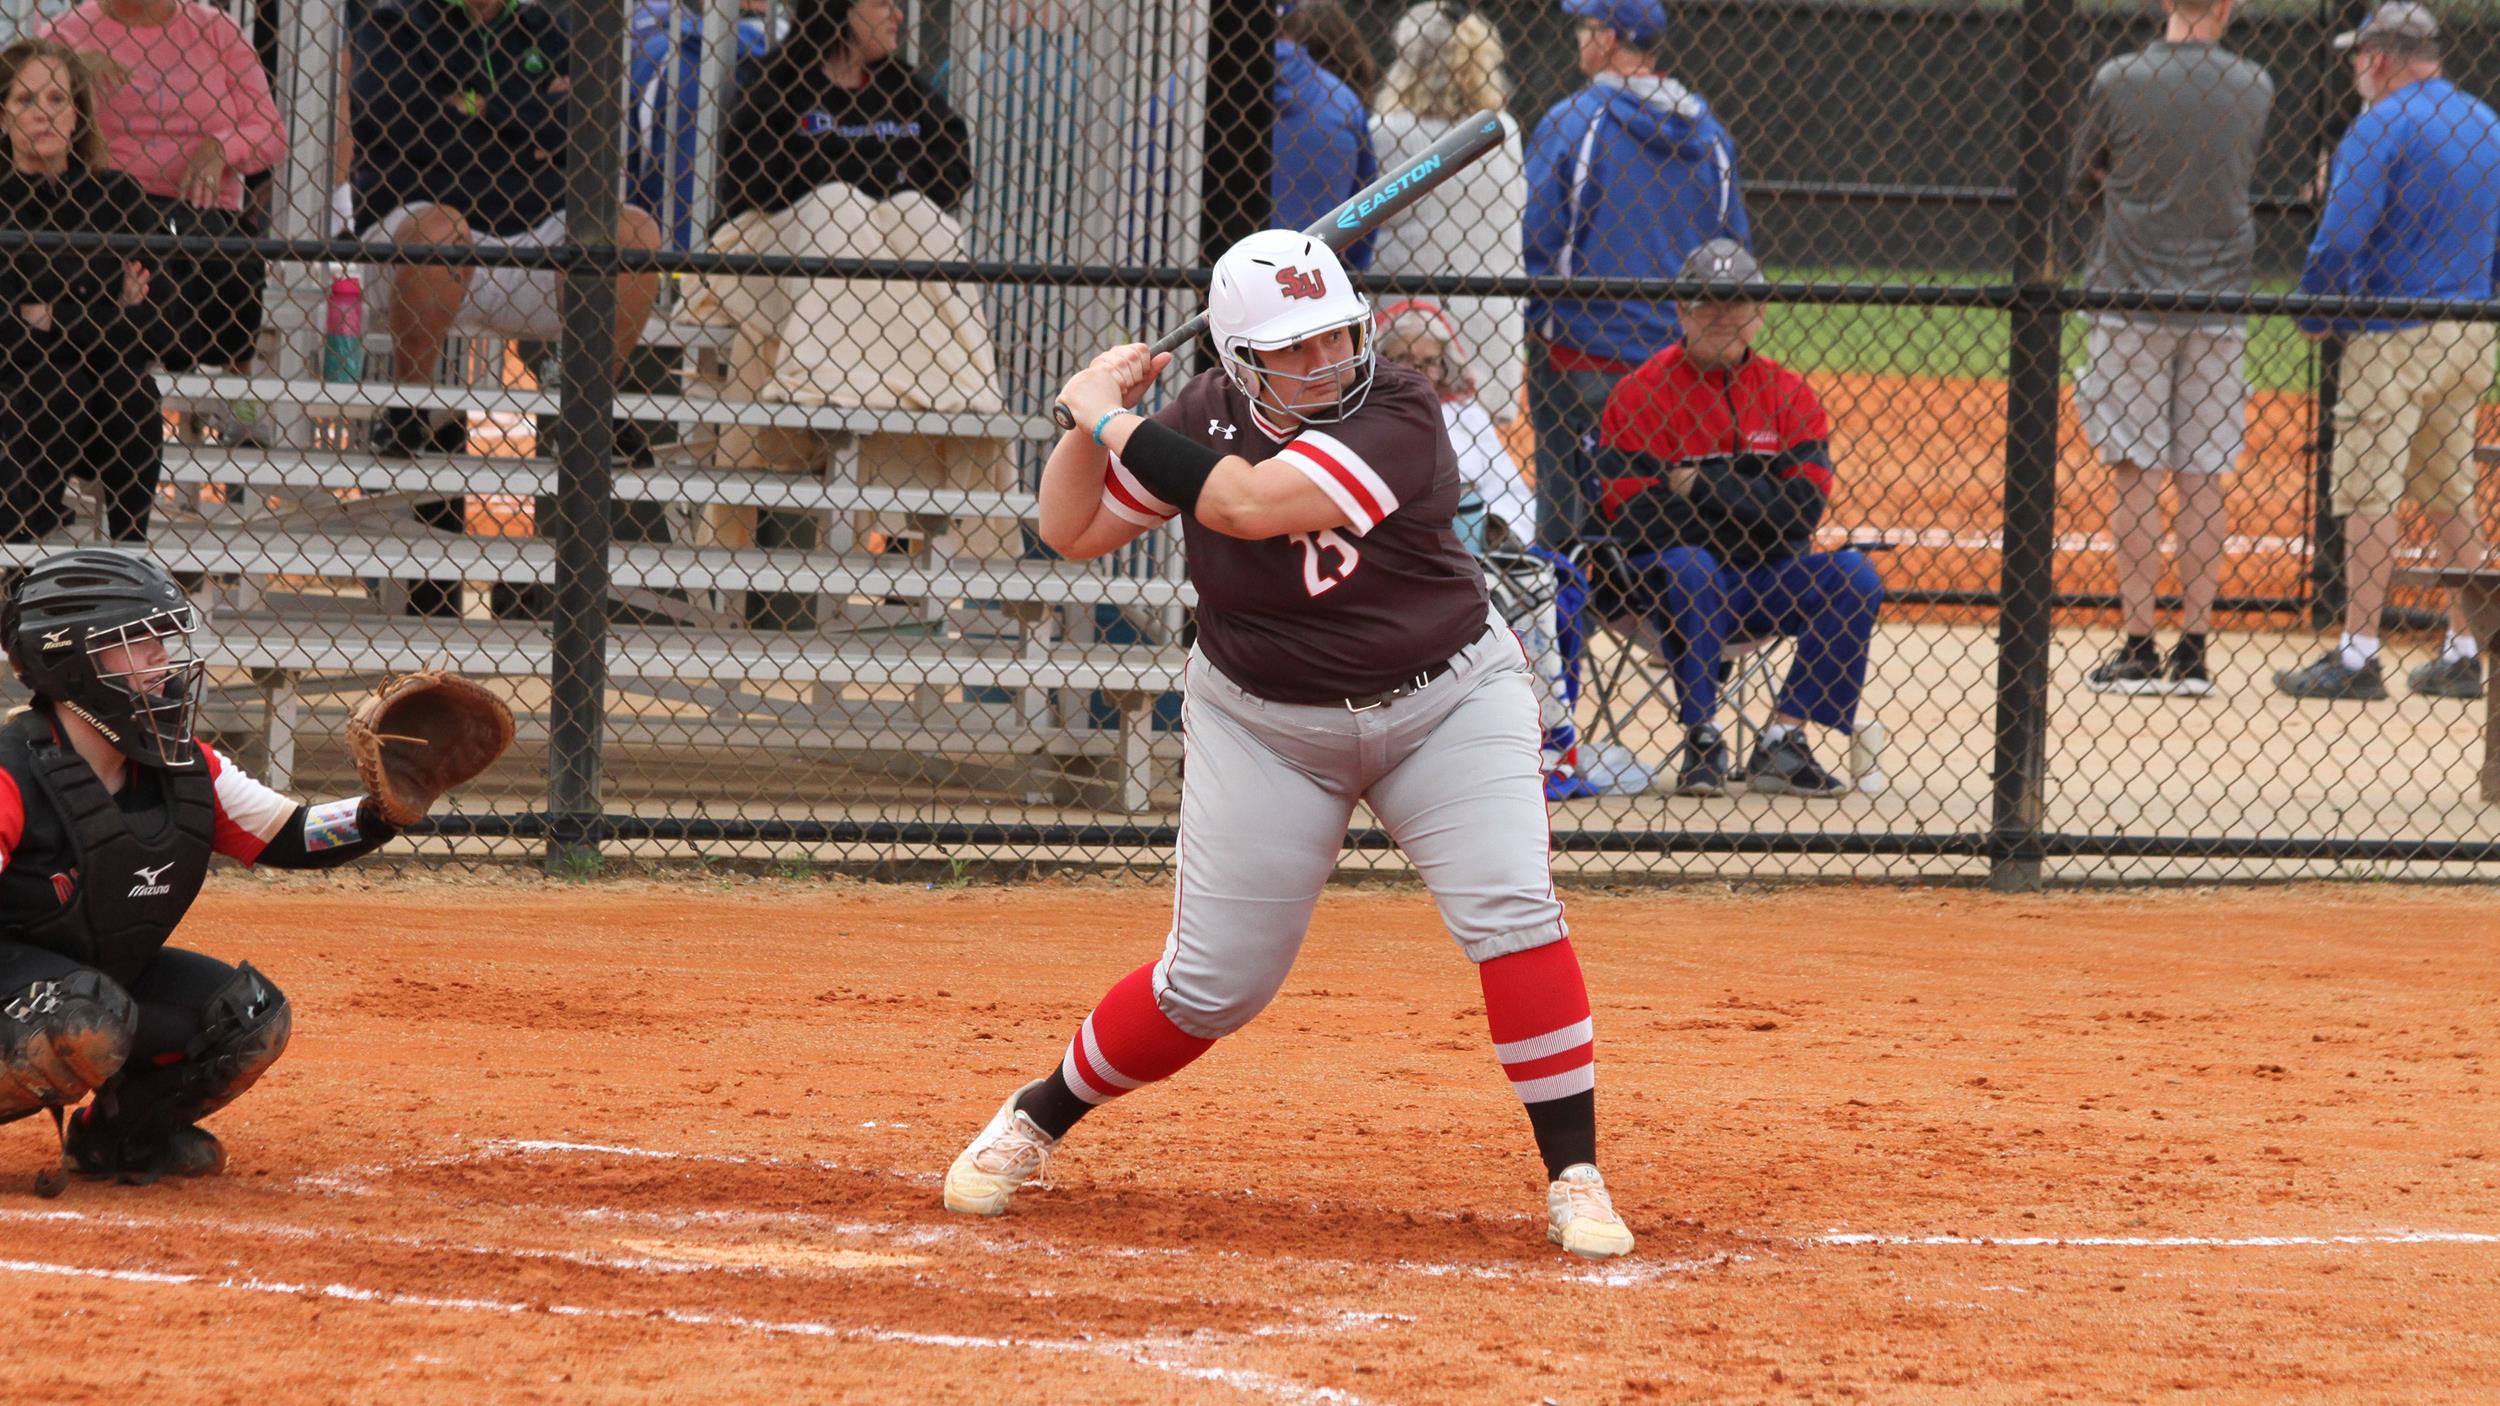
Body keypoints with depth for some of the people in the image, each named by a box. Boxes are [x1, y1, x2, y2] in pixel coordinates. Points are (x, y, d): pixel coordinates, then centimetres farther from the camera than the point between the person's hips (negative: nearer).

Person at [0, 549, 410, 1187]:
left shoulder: (188, 771, -1)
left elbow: (290, 839, 4)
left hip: (115, 978, 8)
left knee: (254, 1018, -6)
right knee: (87, 1019, -38)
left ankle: (120, 1133, 13)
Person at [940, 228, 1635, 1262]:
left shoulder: (1399, 415, -23)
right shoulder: (1207, 416, -8)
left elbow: (1248, 502, -35)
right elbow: (1071, 532, 0)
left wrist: (1111, 417, -26)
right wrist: (1093, 413, -15)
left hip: (1443, 701, -2)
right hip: (1265, 722, 2)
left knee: (1514, 915, -19)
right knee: (1213, 984, 3)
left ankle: (1574, 1179, -11)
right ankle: (1038, 1118, 25)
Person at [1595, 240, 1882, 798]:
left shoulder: (1789, 395, 4)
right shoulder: (1641, 395, -5)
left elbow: (1802, 511, -8)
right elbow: (1636, 522, -15)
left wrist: (1705, 486, -17)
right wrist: (1748, 502, -15)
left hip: (1764, 585, 4)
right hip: (1661, 586, -4)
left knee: (1855, 577, -19)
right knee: (1687, 569, -36)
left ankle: (1782, 743, -17)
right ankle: (1702, 741, -24)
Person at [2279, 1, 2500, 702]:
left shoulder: (2382, 125, -12)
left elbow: (2340, 237, -19)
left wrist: (2314, 318, -6)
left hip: (2393, 338, -8)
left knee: (2368, 494, -5)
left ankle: (2357, 655, -7)